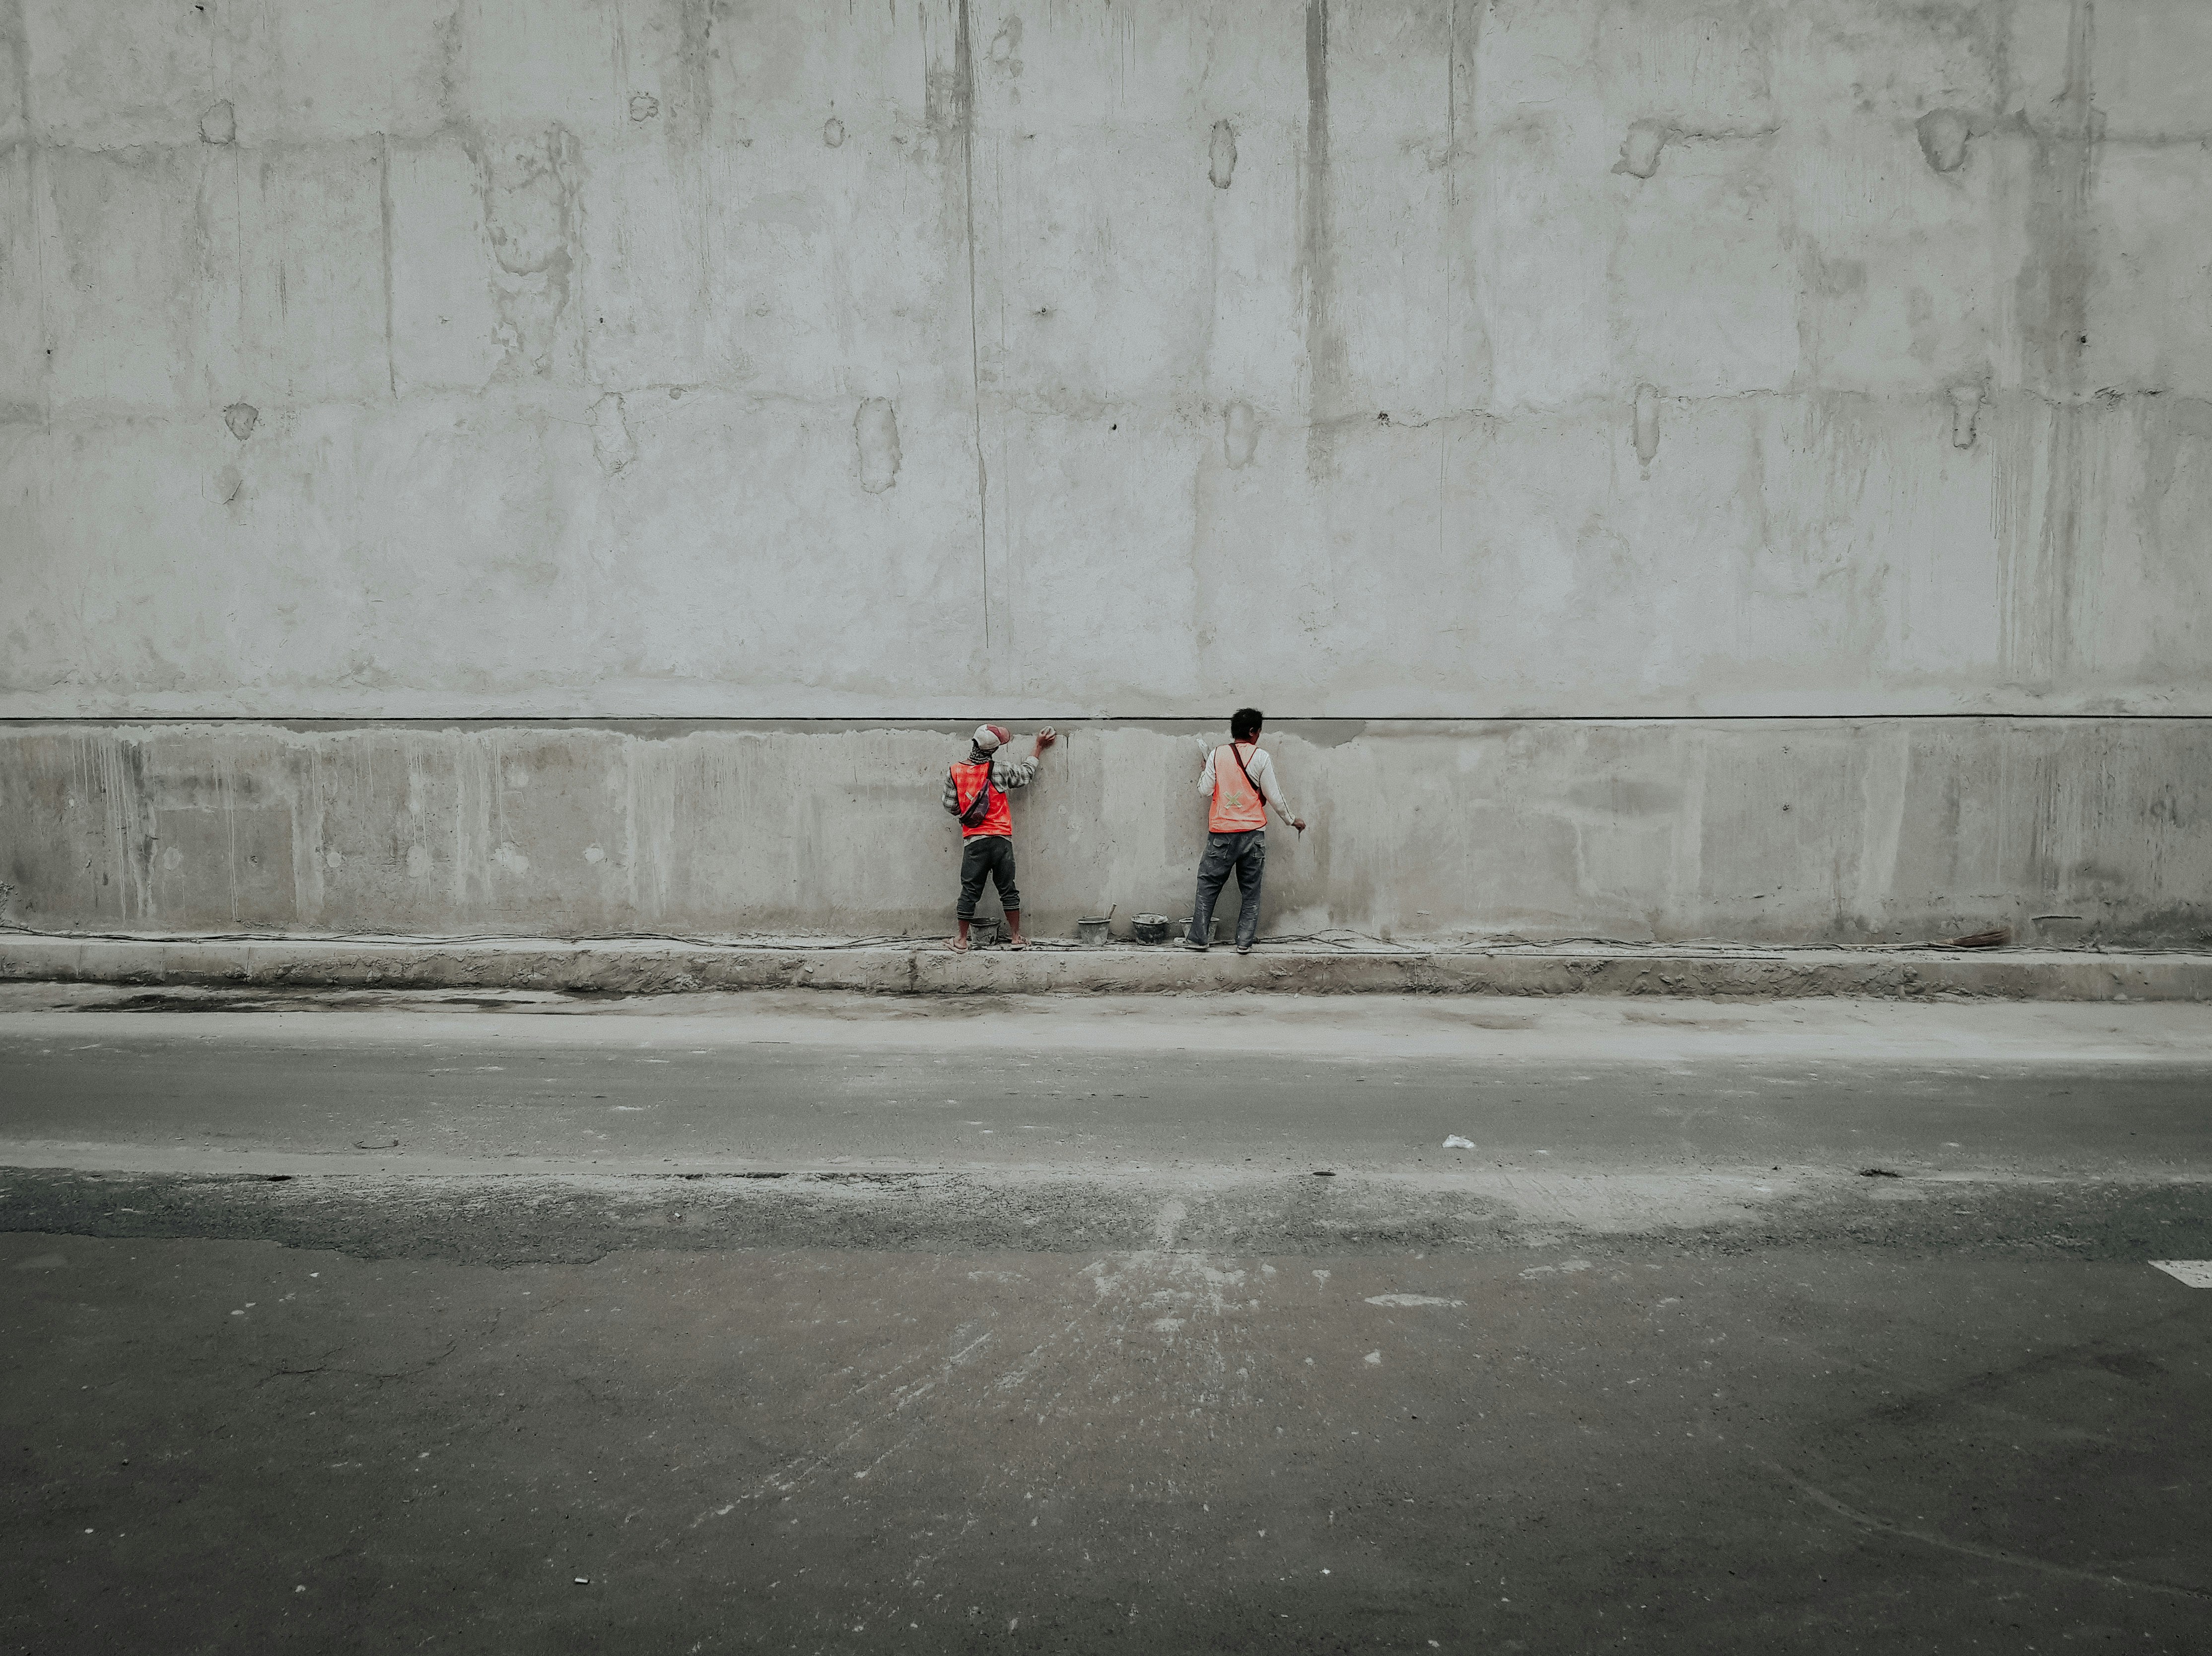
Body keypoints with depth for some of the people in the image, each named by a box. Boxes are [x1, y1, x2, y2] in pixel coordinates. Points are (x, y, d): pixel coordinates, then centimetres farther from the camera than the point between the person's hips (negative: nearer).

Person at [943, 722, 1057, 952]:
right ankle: (1015, 937, 15)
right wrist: (1038, 747, 25)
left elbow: (951, 806, 6)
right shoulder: (999, 769, -5)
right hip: (1001, 839, -1)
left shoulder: (954, 773, -1)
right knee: (1008, 889, 9)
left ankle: (962, 941, 11)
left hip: (973, 840, 1)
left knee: (969, 891, 6)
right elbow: (1026, 772, 12)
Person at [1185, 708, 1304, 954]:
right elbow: (1273, 796, 0)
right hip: (1253, 833, -1)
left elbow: (1206, 790, 3)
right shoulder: (1261, 758, -3)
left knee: (1208, 886, 9)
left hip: (1221, 834, 1)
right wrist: (1292, 820, 14)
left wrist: (1205, 773, 23)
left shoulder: (1217, 755, 1)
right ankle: (1244, 942, 6)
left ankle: (1199, 938, 7)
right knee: (1250, 891, 8)